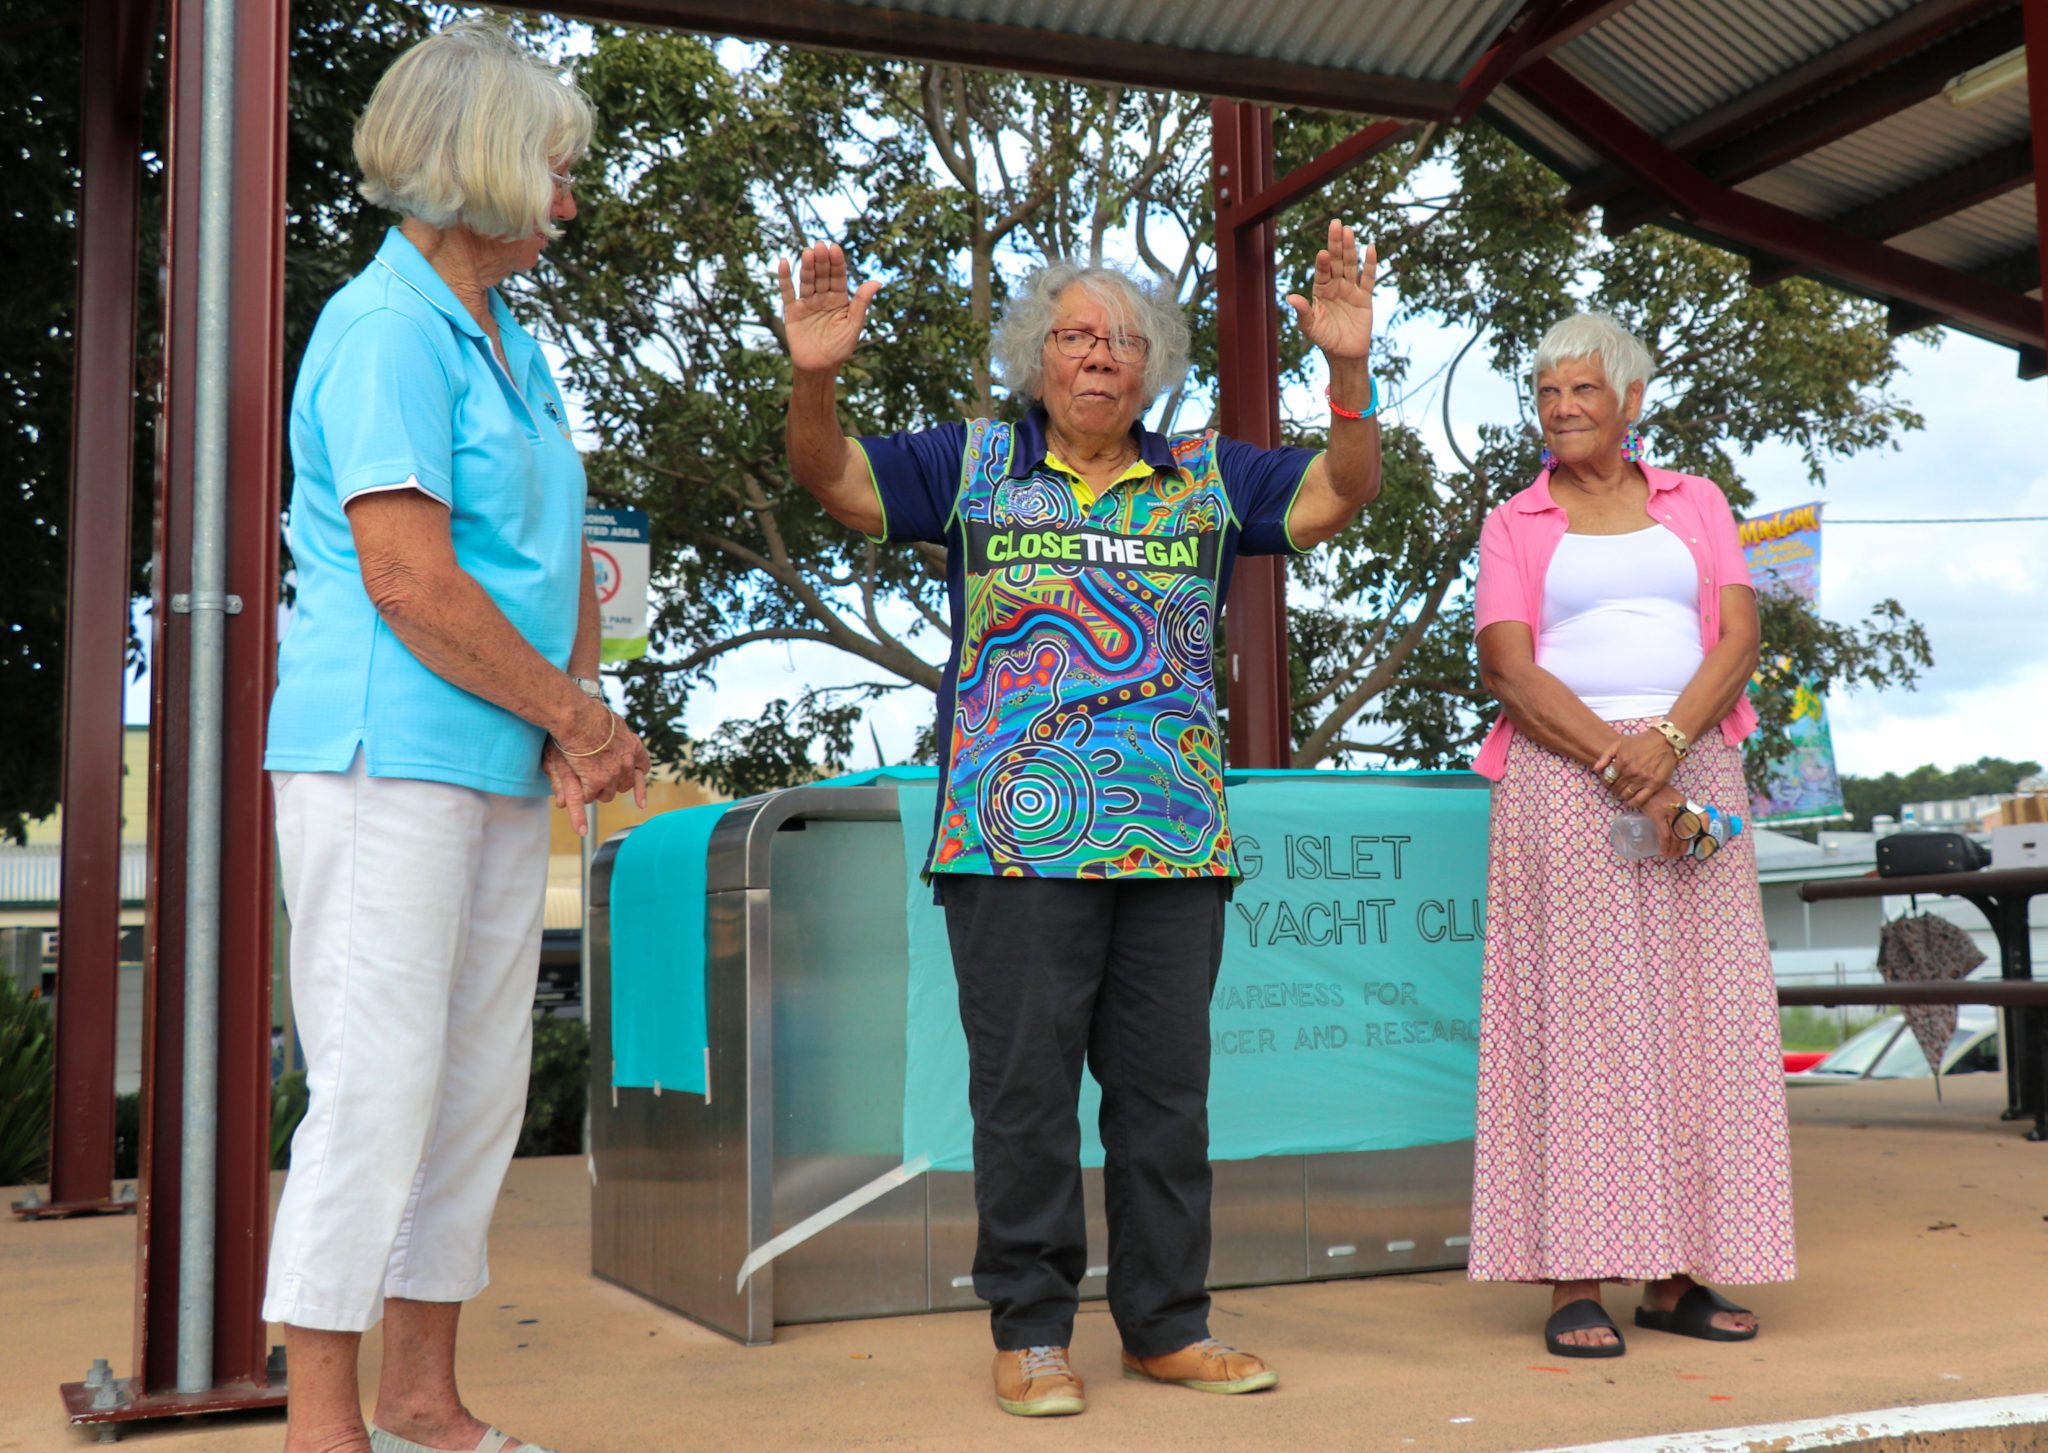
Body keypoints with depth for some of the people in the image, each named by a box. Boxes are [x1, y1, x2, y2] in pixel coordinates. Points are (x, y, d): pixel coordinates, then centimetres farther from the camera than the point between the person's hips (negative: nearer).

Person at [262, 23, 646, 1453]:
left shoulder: (511, 343, 18)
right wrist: (578, 714, -9)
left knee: (482, 1083, 11)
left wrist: (577, 715, 0)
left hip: (505, 766, 9)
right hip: (390, 755, -9)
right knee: (379, 1085, -7)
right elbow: (409, 581, -18)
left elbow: (564, 559, 18)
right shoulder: (387, 329, -10)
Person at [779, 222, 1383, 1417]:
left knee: (1167, 1089, 9)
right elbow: (830, 476, 3)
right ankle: (1031, 1330, 14)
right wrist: (815, 376, -16)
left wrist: (1350, 370, -8)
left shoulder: (1207, 477, 13)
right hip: (1017, 842, -2)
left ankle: (1167, 1325, 20)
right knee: (1026, 1090, 2)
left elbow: (1343, 493, 7)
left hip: (1176, 845, 3)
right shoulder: (973, 463, 9)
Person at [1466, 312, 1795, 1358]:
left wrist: (1668, 740, -15)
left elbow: (1739, 636, 3)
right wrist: (1618, 763, -15)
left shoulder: (1696, 505, 16)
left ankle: (1676, 1276, 6)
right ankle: (1576, 1281, -6)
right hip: (1564, 780, -2)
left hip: (1693, 769, 3)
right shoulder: (1515, 525, 10)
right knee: (1576, 1009, -7)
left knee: (1697, 1012, -1)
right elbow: (1506, 666, -3)